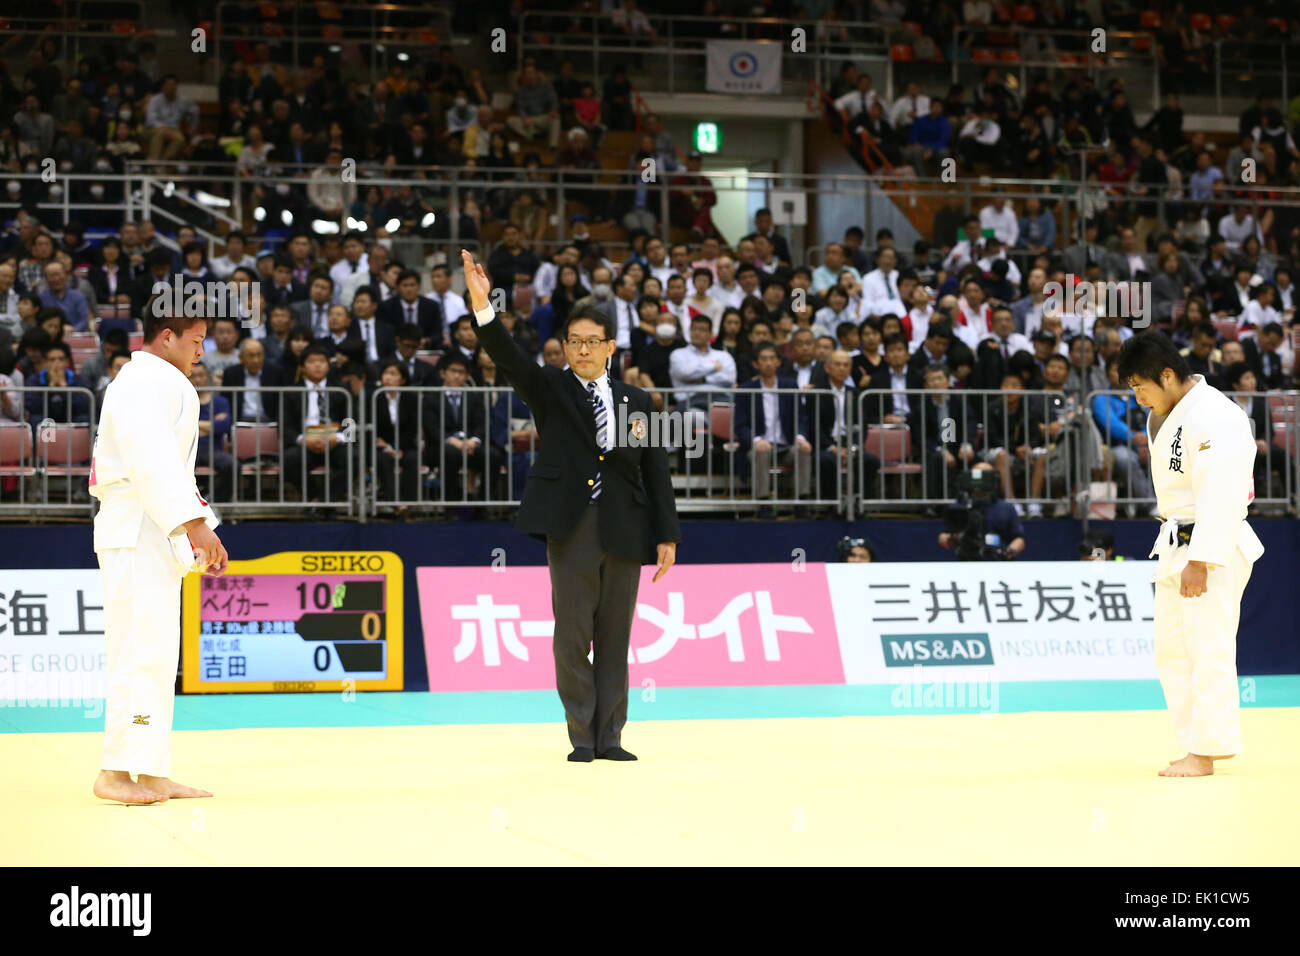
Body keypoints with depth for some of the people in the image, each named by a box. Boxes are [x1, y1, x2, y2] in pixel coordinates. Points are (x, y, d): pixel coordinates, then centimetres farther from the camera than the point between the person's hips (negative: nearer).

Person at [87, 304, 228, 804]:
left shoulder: (159, 384, 24)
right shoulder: (146, 383, -10)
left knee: (157, 653, 10)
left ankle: (151, 772, 13)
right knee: (143, 651, -13)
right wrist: (195, 524, -27)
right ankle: (116, 771, -13)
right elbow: (153, 459, -22)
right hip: (138, 534, -11)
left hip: (155, 536, 11)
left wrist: (201, 534, 22)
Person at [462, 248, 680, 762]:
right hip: (571, 527, -2)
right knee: (572, 636, -2)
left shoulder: (636, 401, 12)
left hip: (624, 529, 2)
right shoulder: (550, 388, 6)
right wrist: (482, 306, -28)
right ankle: (582, 737, 6)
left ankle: (609, 737, 13)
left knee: (615, 638, 7)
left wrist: (667, 535, 4)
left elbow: (656, 471, 11)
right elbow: (508, 357, -11)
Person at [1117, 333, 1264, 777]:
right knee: (1172, 652, 13)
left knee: (1209, 650, -9)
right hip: (1176, 543, 10)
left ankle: (1206, 753, -4)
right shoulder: (1165, 415, 11)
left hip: (1214, 548, -10)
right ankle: (1198, 742, 21)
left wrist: (1199, 563, -26)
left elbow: (1219, 495, -25)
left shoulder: (1216, 418, -20)